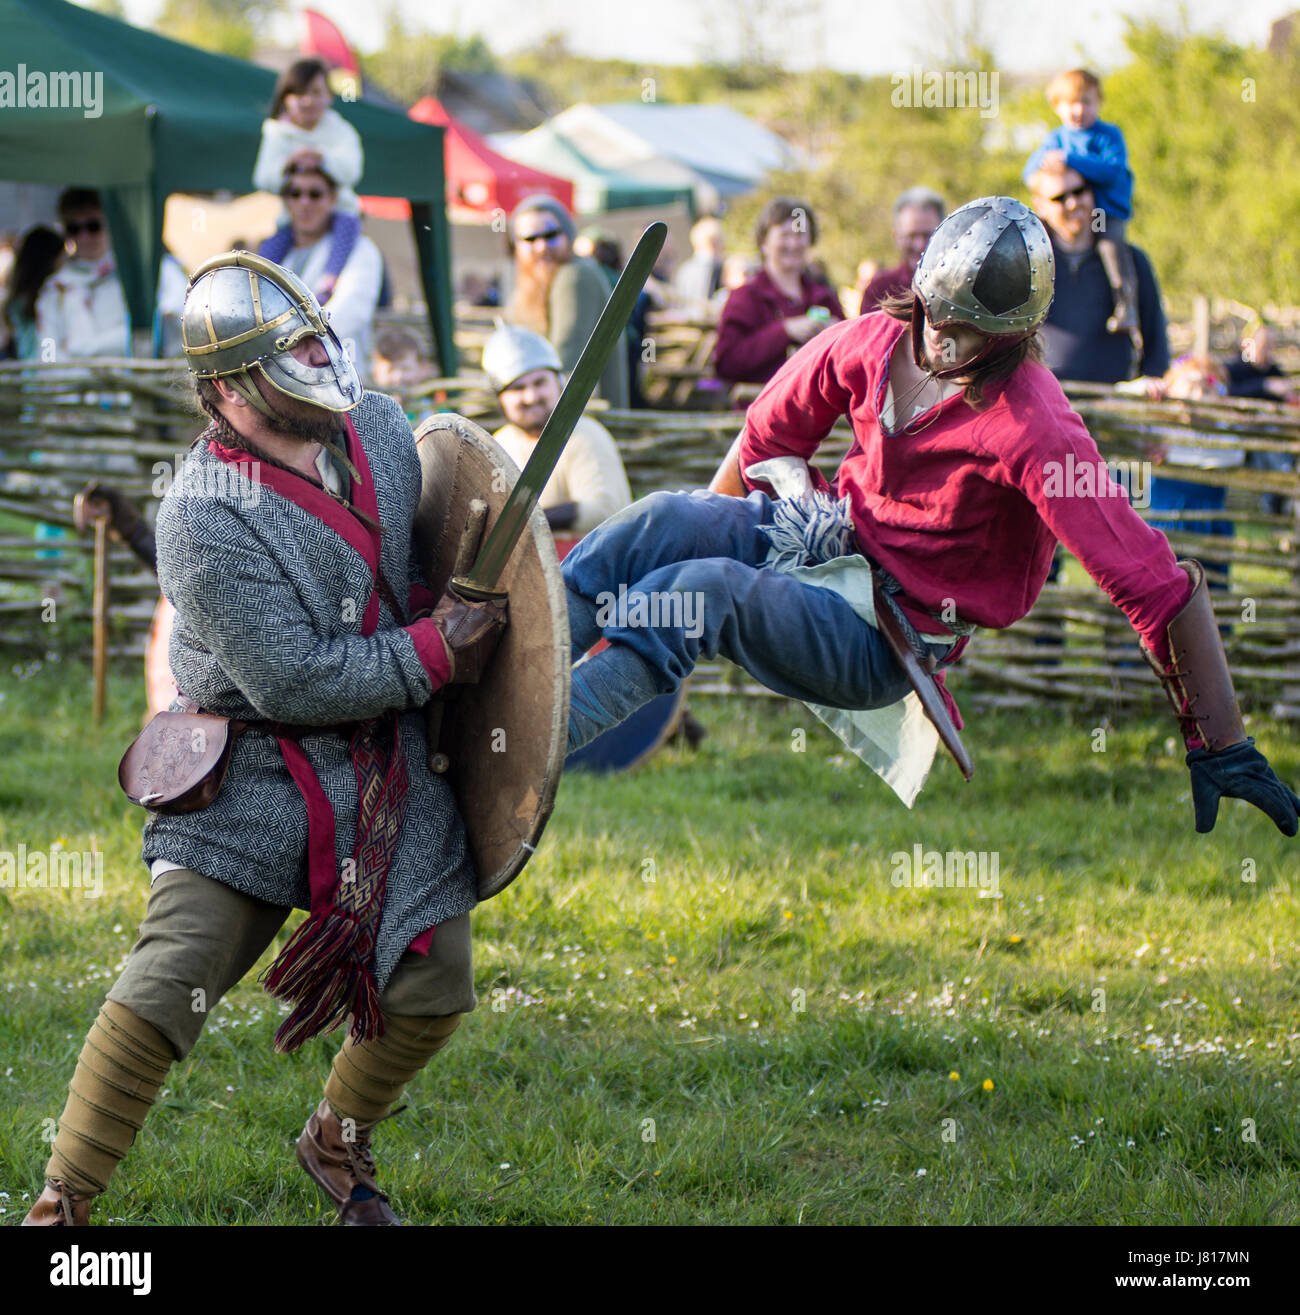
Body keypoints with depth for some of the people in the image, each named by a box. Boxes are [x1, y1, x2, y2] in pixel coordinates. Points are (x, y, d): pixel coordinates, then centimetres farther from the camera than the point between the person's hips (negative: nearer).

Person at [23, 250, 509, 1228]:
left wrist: (456, 605, 10)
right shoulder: (205, 519, -23)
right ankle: (62, 1204, -2)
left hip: (391, 766, 6)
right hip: (258, 773, -6)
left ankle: (337, 1144, 34)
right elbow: (291, 682, -24)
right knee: (169, 983, -14)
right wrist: (437, 651, -19)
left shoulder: (380, 429, 0)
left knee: (430, 987, 6)